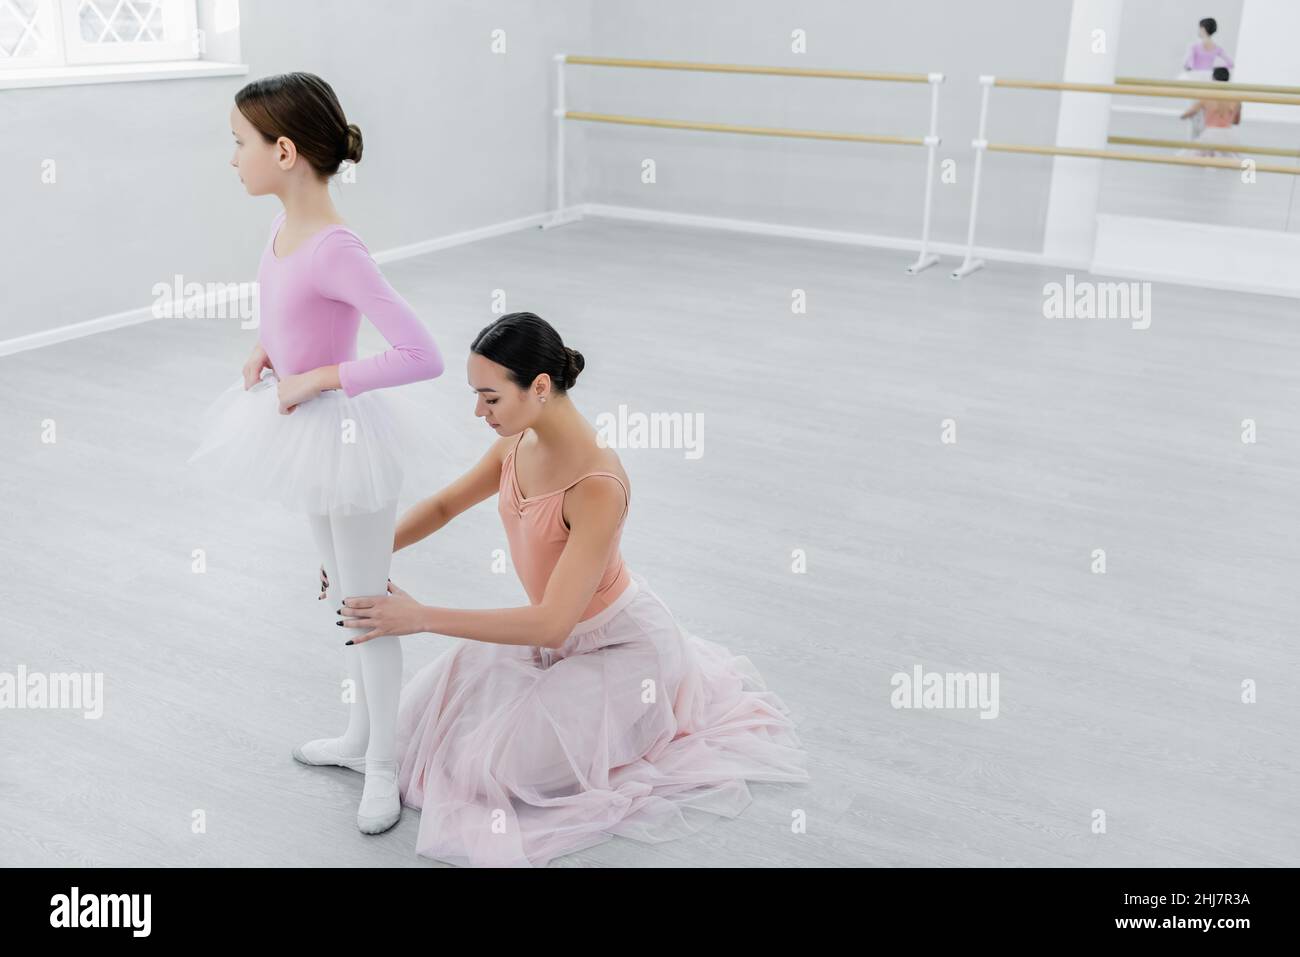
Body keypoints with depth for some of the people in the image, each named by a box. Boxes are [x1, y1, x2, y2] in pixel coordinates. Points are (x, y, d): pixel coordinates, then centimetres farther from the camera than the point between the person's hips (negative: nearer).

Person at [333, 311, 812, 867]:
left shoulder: (597, 487, -35)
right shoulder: (519, 443, -10)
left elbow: (551, 624, -36)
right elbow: (444, 505, 8)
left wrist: (421, 617, -37)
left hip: (620, 643, -8)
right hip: (560, 631, 8)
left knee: (500, 763, -14)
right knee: (433, 707, 9)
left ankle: (642, 716, 9)